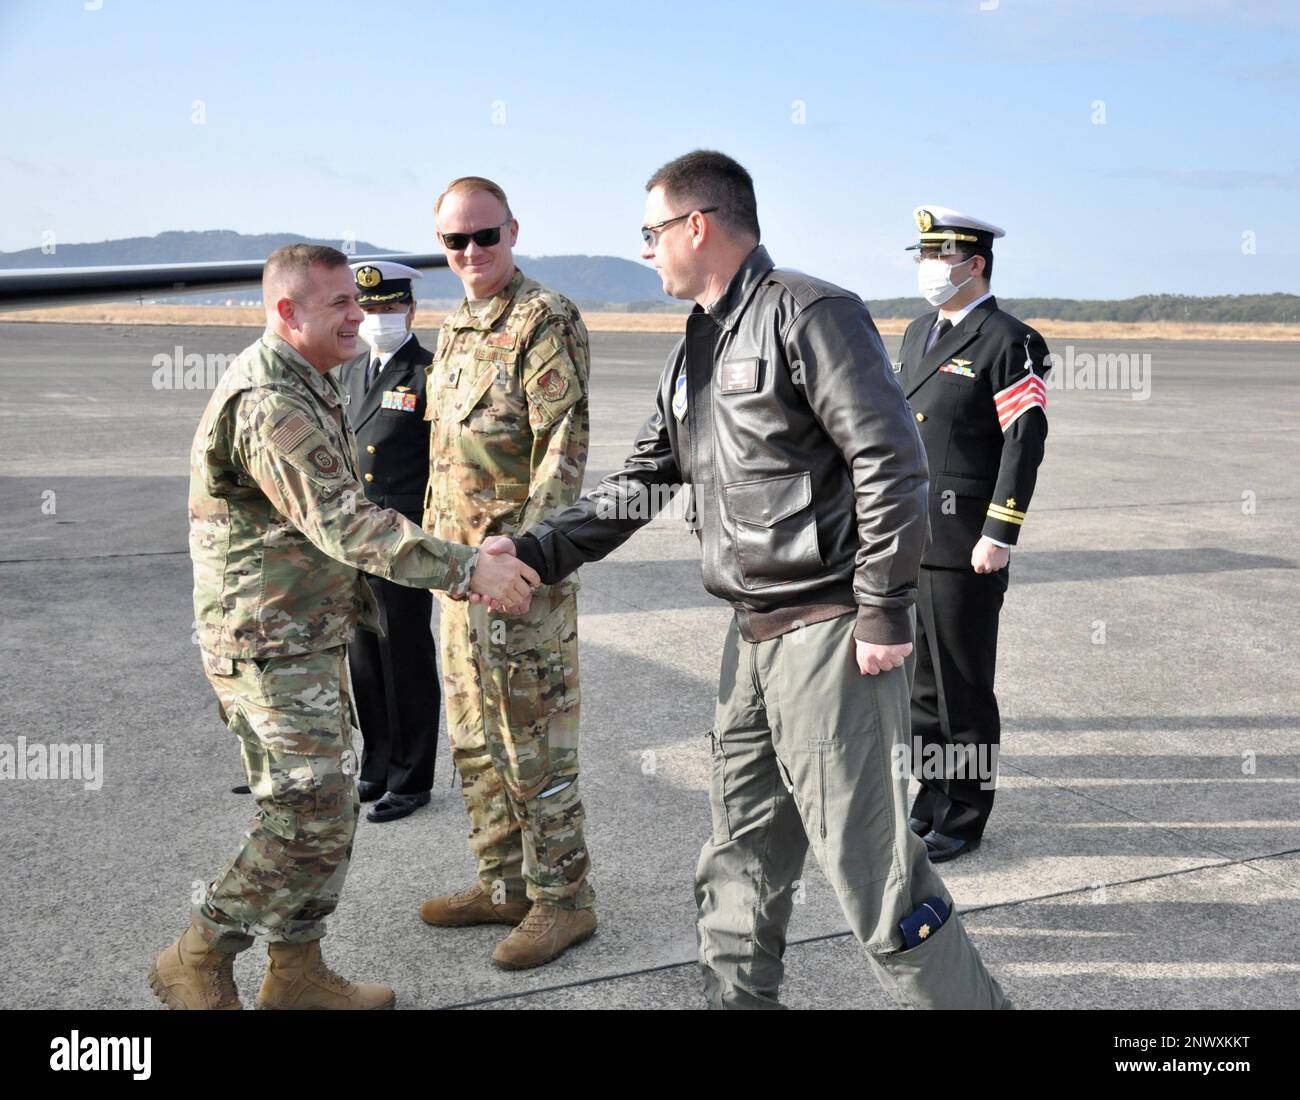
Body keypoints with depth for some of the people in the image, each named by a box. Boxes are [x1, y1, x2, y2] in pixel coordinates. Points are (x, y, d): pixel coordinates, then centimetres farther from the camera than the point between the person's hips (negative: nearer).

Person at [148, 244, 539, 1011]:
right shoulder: (268, 403, -21)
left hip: (314, 638, 10)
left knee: (330, 809, 14)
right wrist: (467, 571, -29)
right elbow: (343, 523, -29)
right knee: (310, 821, -7)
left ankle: (298, 973, 26)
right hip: (268, 646, -10)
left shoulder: (311, 387, 14)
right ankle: (197, 963, 10)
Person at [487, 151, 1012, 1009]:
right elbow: (643, 483, 19)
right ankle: (738, 999, 30)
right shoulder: (697, 349, 17)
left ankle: (967, 1000, 14)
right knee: (741, 857, 16)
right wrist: (540, 551, 11)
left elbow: (890, 461, -17)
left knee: (869, 856, -3)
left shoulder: (808, 314, -11)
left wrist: (884, 613, -18)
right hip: (756, 637, 9)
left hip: (832, 634, -9)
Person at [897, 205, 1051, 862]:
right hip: (909, 538, 8)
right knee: (922, 679, 14)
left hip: (966, 545, -8)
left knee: (964, 685, 2)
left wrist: (1000, 537, -18)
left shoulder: (1008, 342, -9)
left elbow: (1025, 441, -14)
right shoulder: (919, 333, 15)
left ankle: (965, 819, 16)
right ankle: (934, 800, 28)